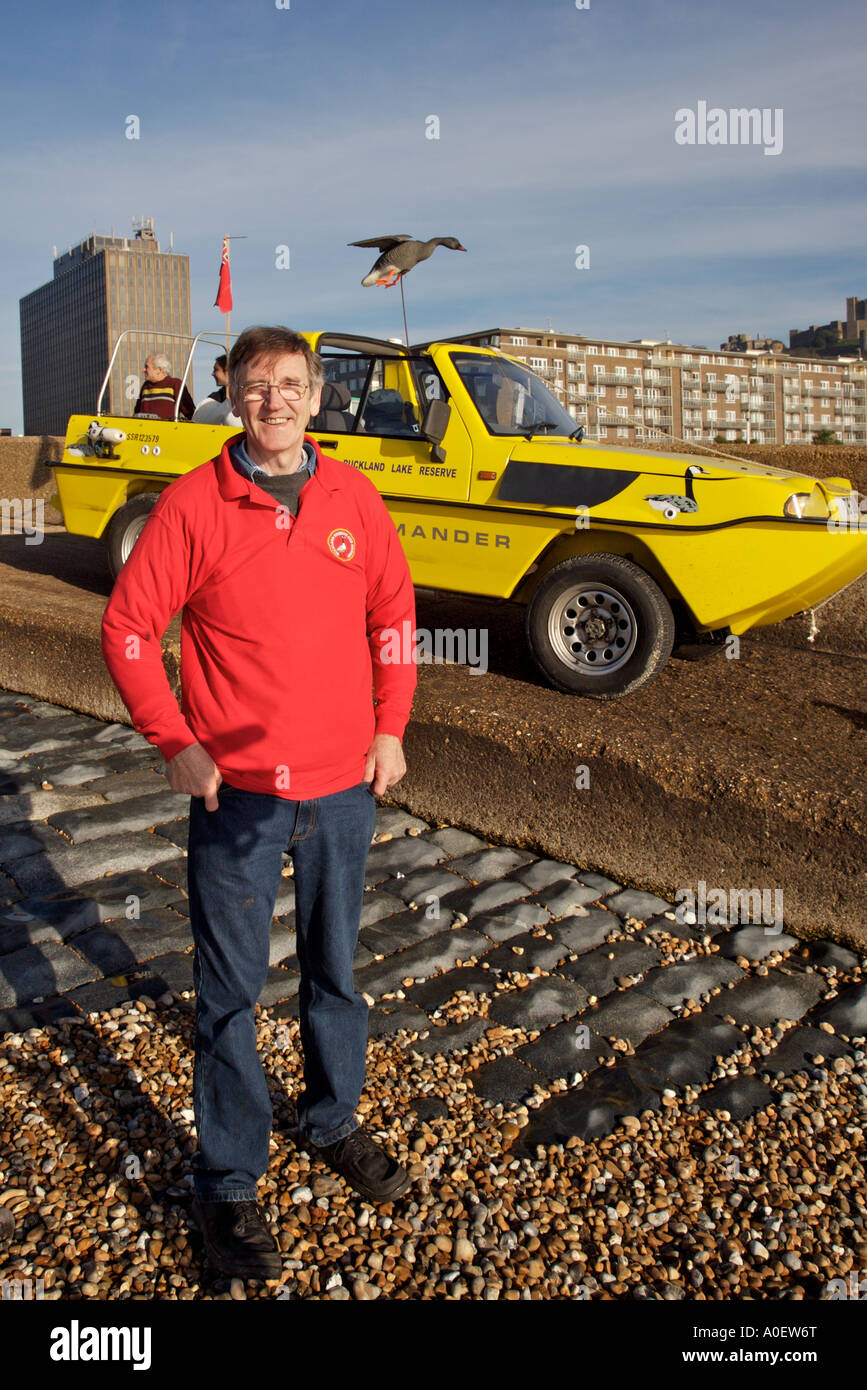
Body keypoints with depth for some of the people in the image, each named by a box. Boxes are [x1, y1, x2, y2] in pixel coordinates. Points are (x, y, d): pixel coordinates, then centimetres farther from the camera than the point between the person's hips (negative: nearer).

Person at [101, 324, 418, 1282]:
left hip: (344, 786, 3)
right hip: (235, 792, -3)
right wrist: (175, 743, -10)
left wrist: (390, 727, 6)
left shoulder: (353, 497, 2)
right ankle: (226, 1184, 26)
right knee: (228, 994, 8)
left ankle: (333, 1122, 42)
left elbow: (393, 612, 12)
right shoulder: (193, 504, -7)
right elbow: (128, 628, -4)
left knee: (336, 971, 19)